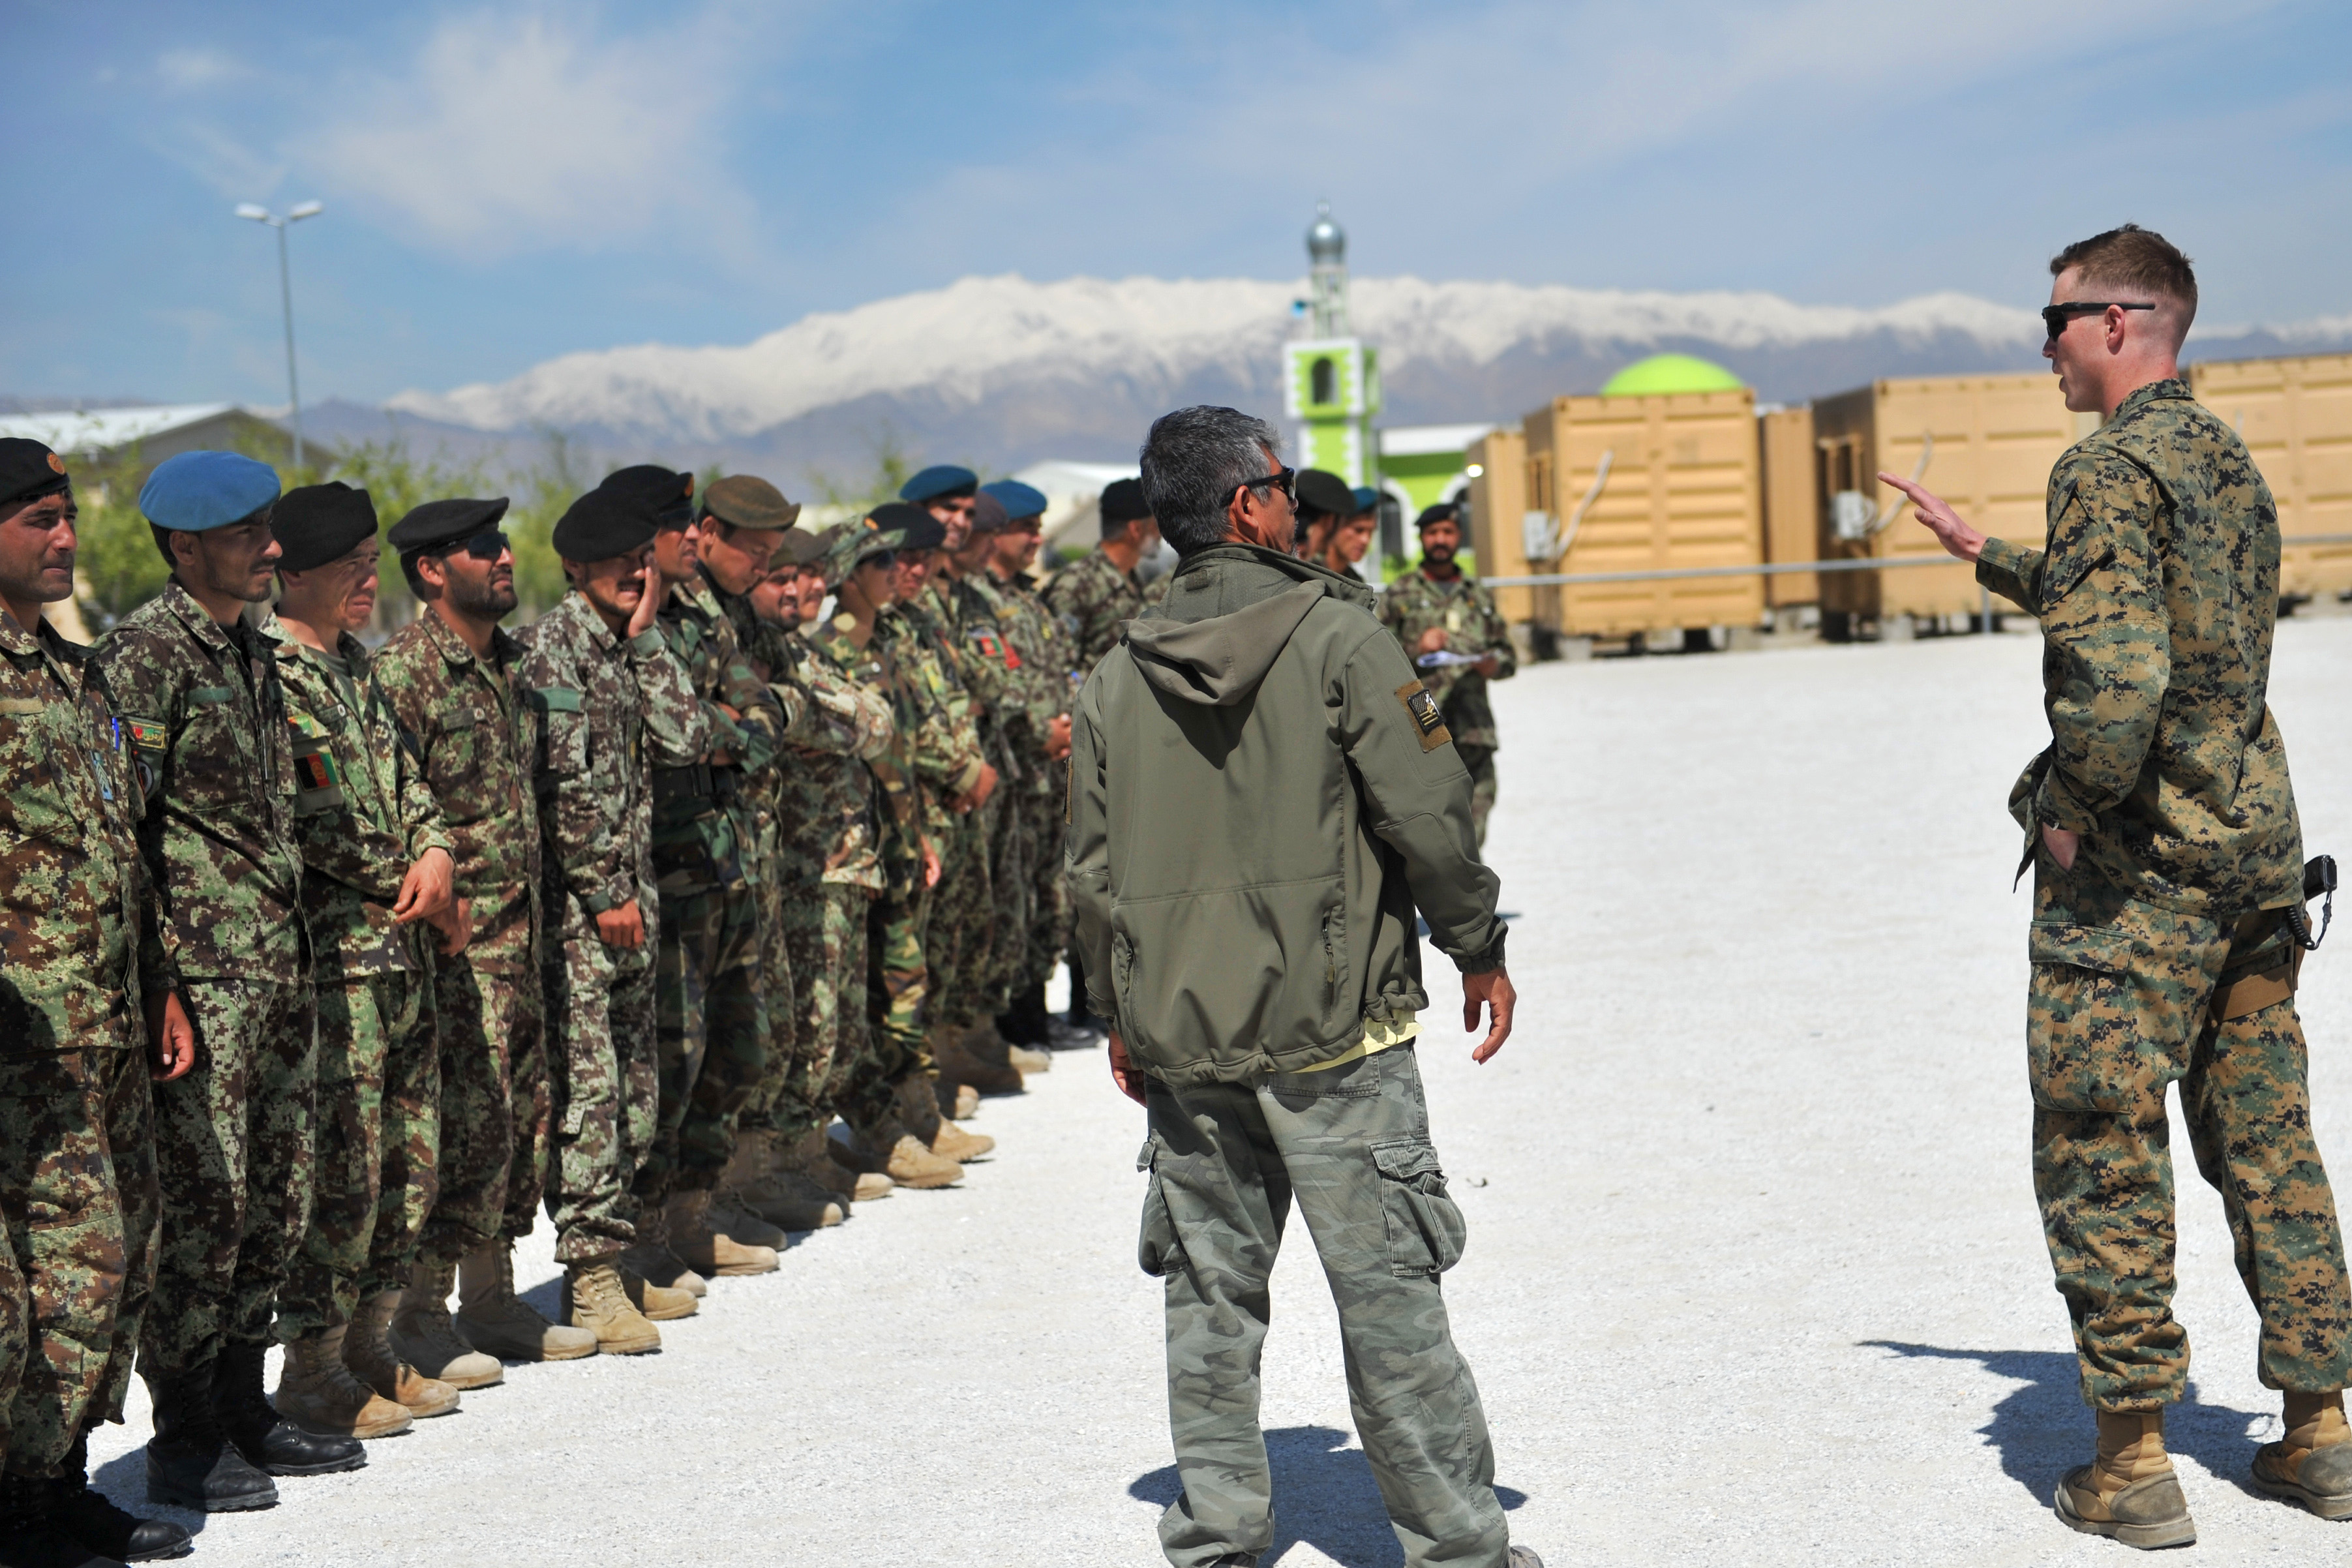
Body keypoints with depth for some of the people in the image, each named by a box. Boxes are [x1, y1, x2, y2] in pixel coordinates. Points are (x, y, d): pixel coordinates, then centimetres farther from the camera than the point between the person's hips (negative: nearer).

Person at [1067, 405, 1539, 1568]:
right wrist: (1478, 948, 3)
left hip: (1181, 1037, 5)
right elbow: (1426, 810, -10)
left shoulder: (1116, 679, 6)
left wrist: (1121, 1016, 18)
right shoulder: (1333, 634, -8)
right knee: (1387, 1290, 1)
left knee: (1210, 1294, 11)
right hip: (1332, 1030, -4)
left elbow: (1093, 871, 8)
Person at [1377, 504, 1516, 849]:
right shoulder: (1397, 596, 8)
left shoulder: (1480, 596, 19)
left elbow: (1508, 655, 22)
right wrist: (1415, 649, -13)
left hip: (1474, 731, 3)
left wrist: (1495, 663, -1)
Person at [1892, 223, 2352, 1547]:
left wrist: (2071, 810, -14)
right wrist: (1982, 554, 32)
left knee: (2104, 1153, 1)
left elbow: (2116, 672, -27)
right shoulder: (2230, 459, 13)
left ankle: (2133, 1462, 5)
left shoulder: (2111, 466, -15)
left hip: (2139, 863, -8)